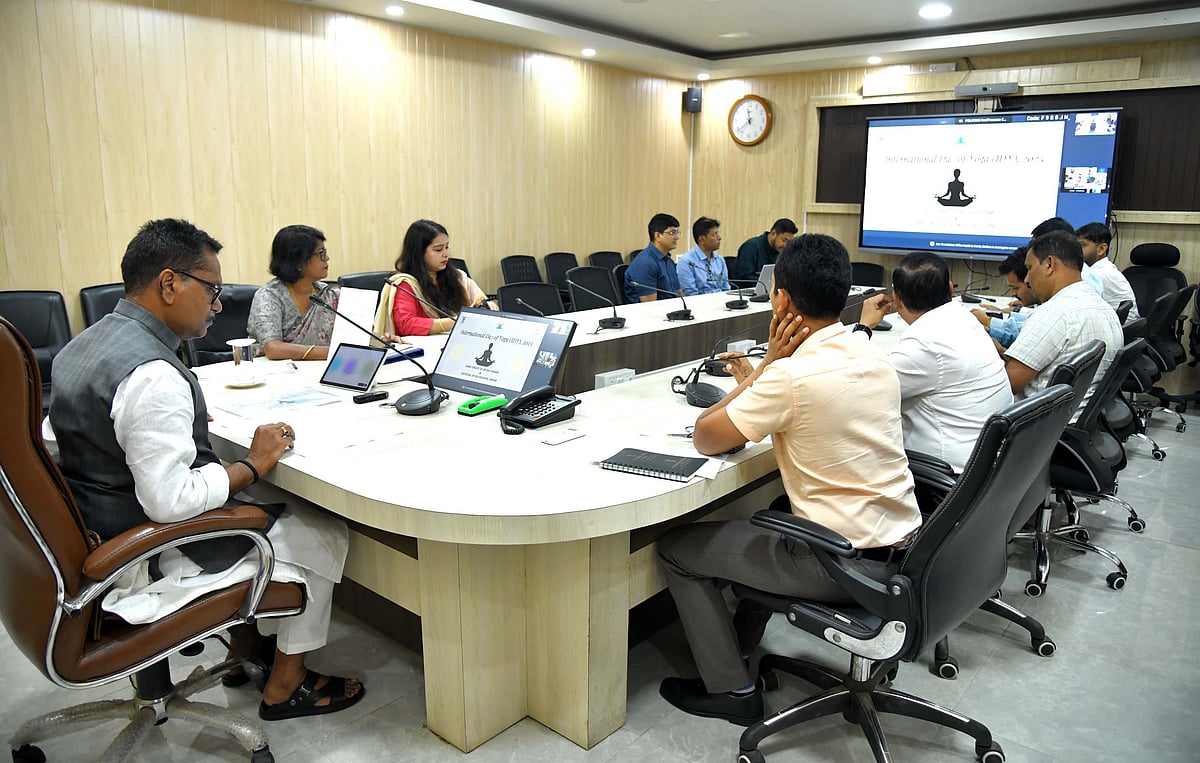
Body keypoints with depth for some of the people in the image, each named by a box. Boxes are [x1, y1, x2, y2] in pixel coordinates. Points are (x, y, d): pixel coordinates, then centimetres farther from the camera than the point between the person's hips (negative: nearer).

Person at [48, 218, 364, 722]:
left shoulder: (81, 345, 3)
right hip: (149, 567, -10)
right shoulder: (152, 374, -29)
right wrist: (254, 463, -18)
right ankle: (285, 688, 18)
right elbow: (170, 501, -33)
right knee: (324, 532, 3)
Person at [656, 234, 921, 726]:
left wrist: (768, 363, -7)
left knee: (676, 548, 5)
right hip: (902, 546, 9)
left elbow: (705, 438, -10)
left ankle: (730, 690, 16)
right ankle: (741, 640, 42)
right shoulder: (874, 358, 3)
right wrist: (759, 380, 19)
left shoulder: (791, 375, -23)